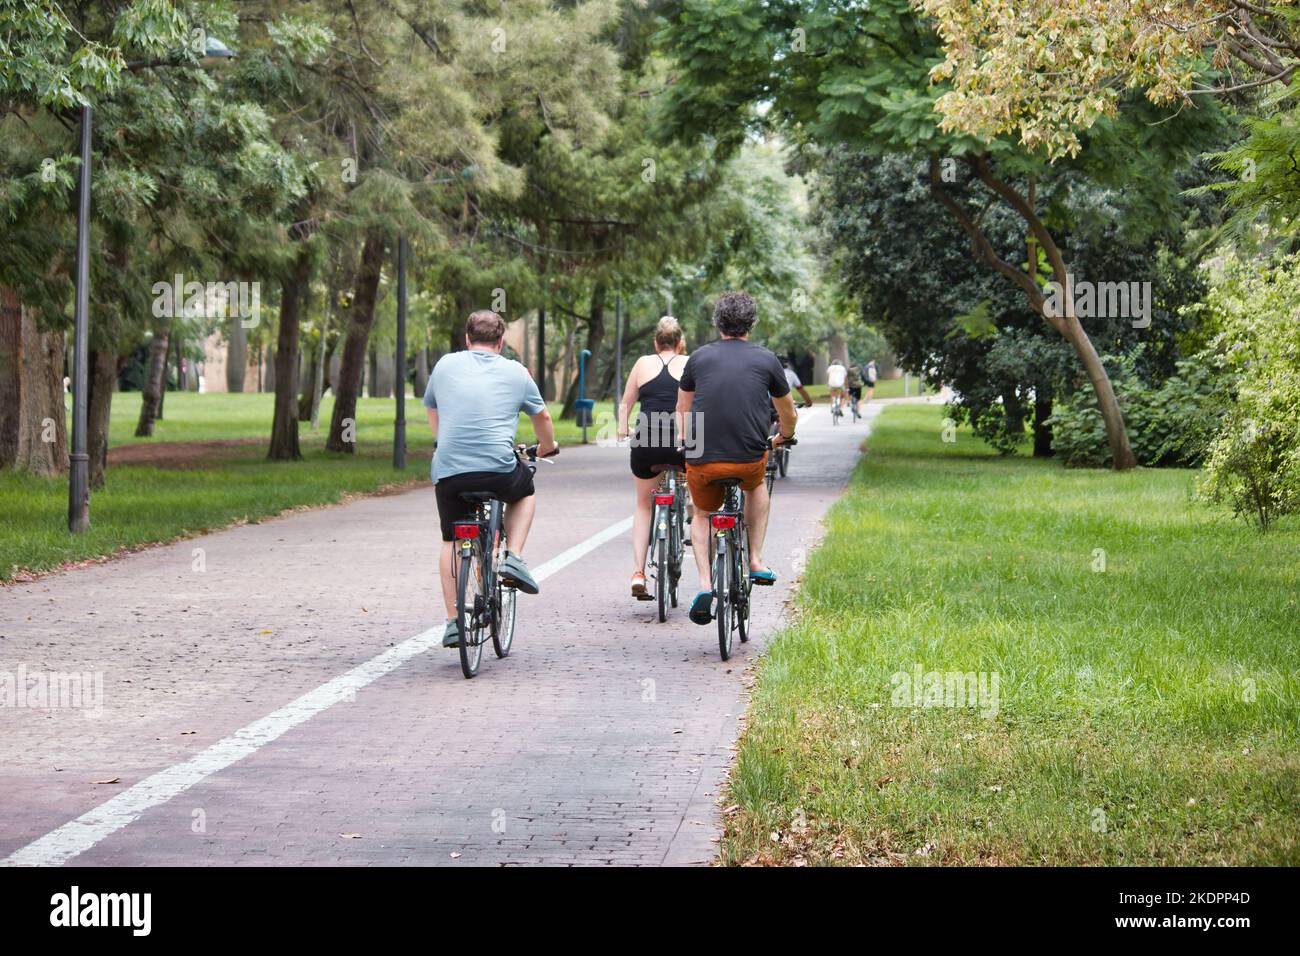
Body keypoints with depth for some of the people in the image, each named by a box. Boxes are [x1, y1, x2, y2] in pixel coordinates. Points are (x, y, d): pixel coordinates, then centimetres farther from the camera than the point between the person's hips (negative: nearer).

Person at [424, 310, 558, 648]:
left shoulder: (446, 365, 13)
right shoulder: (516, 372, 10)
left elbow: (432, 412, 28)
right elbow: (542, 418, 25)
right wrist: (547, 448, 46)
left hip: (448, 471, 1)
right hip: (499, 470, -1)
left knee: (451, 542, 17)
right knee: (525, 492, 31)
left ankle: (453, 623, 13)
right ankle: (512, 558, 12)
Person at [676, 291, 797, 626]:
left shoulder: (699, 357, 10)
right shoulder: (766, 360, 7)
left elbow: (682, 408, 26)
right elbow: (789, 415, 21)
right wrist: (782, 437, 43)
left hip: (702, 460, 0)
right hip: (750, 458, 0)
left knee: (702, 514, 27)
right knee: (756, 486, 35)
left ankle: (705, 583, 7)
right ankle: (756, 561, 25)